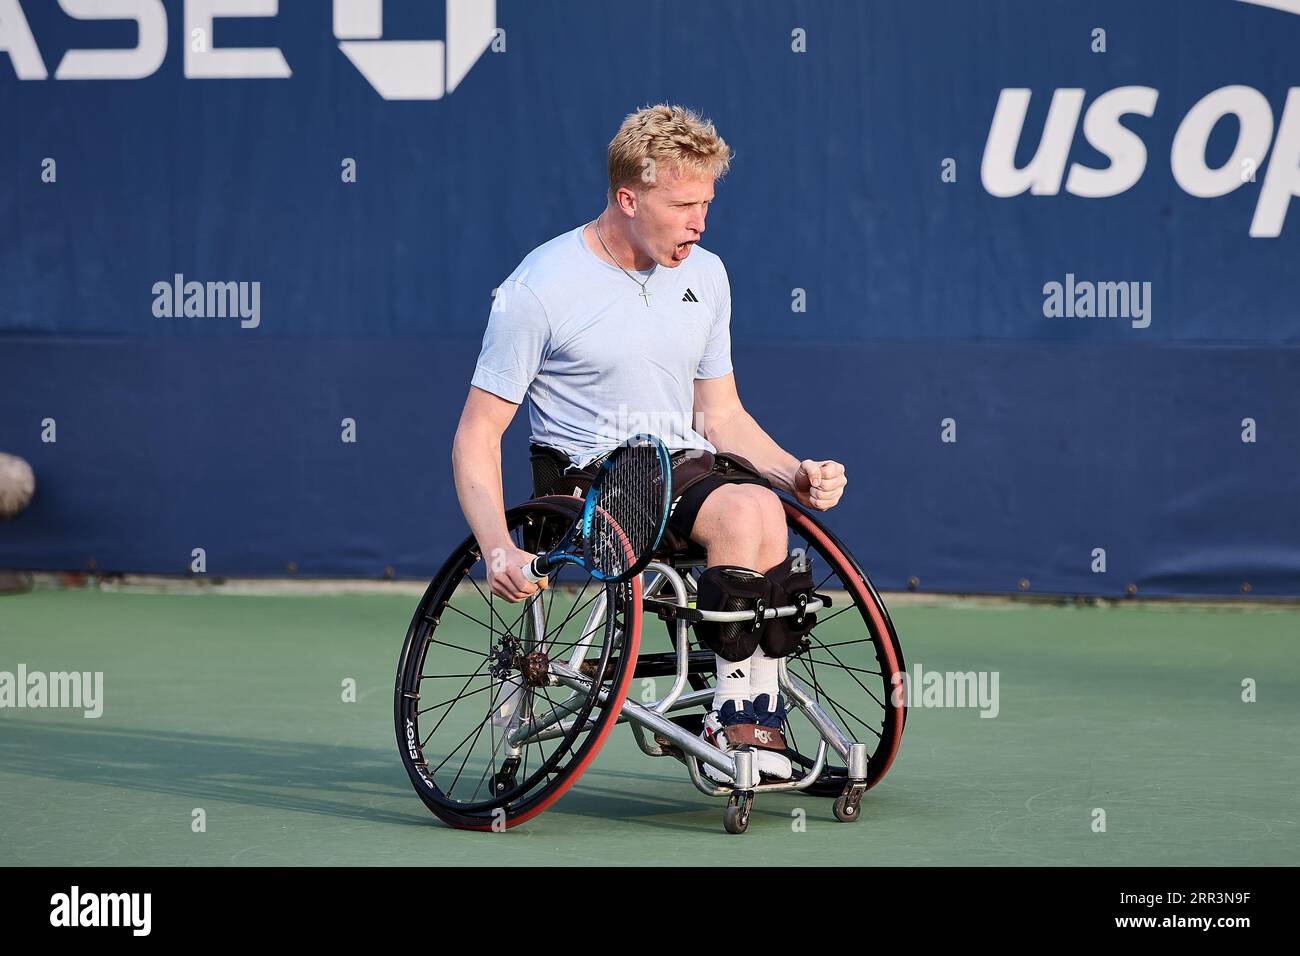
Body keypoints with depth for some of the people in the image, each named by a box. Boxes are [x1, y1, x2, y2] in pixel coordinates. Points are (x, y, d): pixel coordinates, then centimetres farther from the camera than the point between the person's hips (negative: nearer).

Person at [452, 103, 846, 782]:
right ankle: (738, 714, -25)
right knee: (748, 511, -32)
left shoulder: (705, 275, 12)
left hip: (689, 465, 6)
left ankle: (750, 730, -24)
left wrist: (797, 472, 1)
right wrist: (497, 548, -21)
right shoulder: (540, 287, -6)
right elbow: (478, 434, -5)